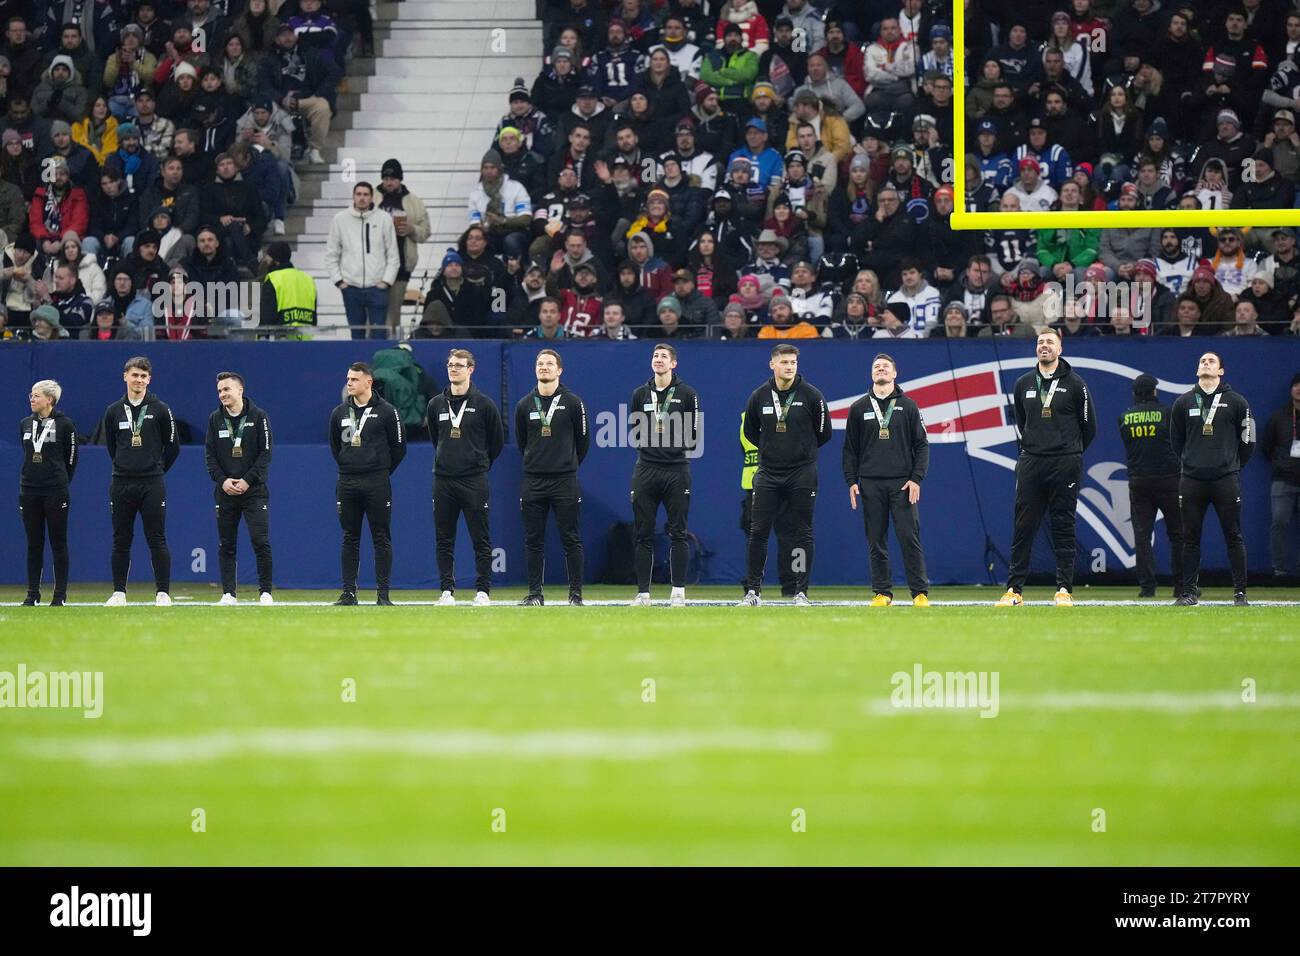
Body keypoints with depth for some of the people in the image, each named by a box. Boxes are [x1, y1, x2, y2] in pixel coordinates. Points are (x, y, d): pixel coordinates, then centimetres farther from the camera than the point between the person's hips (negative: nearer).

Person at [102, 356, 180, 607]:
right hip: (121, 485, 3)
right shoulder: (114, 412, 8)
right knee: (121, 540, 5)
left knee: (157, 539, -4)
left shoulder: (160, 410, 1)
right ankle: (119, 593, 10)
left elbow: (172, 447, 7)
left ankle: (163, 593, 0)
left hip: (152, 485, -2)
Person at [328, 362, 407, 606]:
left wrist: (381, 472, 6)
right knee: (350, 538, 6)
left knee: (381, 538, -2)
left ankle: (383, 593, -1)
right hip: (347, 484, 4)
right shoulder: (340, 413, 10)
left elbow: (399, 448, 3)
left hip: (377, 484, -4)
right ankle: (348, 592, 8)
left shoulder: (386, 412, -2)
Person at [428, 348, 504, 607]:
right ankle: (447, 590, 9)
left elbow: (497, 440, 8)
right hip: (443, 480, 4)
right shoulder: (436, 404, 9)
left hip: (475, 481, -4)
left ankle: (483, 591, 2)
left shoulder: (484, 404, -1)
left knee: (481, 539, -2)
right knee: (444, 540, 4)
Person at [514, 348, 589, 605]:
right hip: (533, 482, 3)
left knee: (571, 540, -2)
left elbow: (583, 440, 8)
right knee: (533, 540, 3)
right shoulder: (524, 405, 7)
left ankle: (576, 594, 1)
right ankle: (534, 593, 8)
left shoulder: (573, 403, 0)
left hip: (565, 481, -3)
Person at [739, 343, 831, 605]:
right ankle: (753, 591, 6)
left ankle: (801, 591, 6)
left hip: (802, 474, -2)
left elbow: (824, 433, 5)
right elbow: (750, 432, 18)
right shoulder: (759, 396, 3)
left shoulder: (811, 396, -4)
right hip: (768, 475, 2)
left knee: (803, 533, 0)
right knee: (758, 532, 0)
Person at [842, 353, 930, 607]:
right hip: (871, 484, 2)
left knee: (910, 537, -7)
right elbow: (850, 448, 12)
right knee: (876, 541, 2)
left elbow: (921, 445, 6)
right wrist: (851, 481, 2)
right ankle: (882, 593, 7)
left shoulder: (908, 406, 7)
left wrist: (916, 478, -4)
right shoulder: (859, 408, 10)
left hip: (902, 483, -2)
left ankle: (920, 592, -4)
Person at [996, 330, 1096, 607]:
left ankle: (1064, 589, 2)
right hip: (1030, 464, 3)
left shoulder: (1074, 384, 0)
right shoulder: (1023, 384, 10)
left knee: (1063, 527, 0)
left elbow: (1089, 426, 7)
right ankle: (1014, 589, 3)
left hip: (1065, 465, -3)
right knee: (1023, 527, 1)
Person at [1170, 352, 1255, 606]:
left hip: (1226, 480, -2)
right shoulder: (1183, 403, 9)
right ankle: (1189, 592, 8)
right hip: (1192, 481, 2)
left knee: (1233, 536, -1)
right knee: (1190, 537, 3)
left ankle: (1240, 592, 2)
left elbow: (1248, 439, 10)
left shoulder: (1236, 402, 4)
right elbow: (1176, 440, 18)